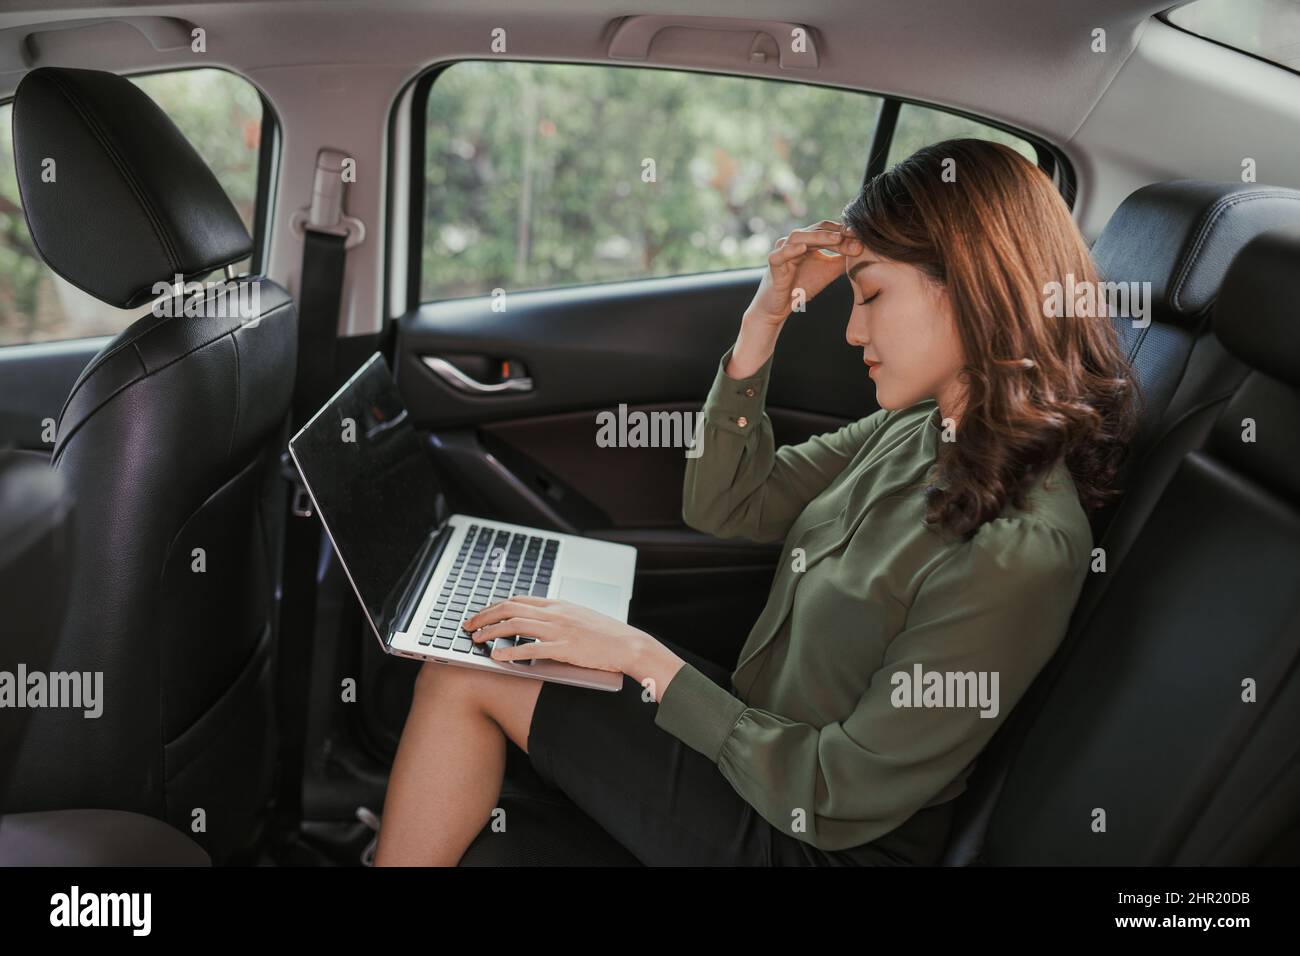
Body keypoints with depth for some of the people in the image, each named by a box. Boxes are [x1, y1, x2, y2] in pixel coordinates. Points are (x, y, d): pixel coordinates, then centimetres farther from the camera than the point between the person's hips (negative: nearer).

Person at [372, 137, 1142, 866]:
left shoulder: (1018, 553, -29)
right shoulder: (919, 428, -2)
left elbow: (835, 804, -24)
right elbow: (722, 507, 5)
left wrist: (644, 657, -18)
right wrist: (767, 318, -8)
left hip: (812, 844, -8)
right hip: (763, 725, 8)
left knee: (469, 682, -7)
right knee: (466, 659, 2)